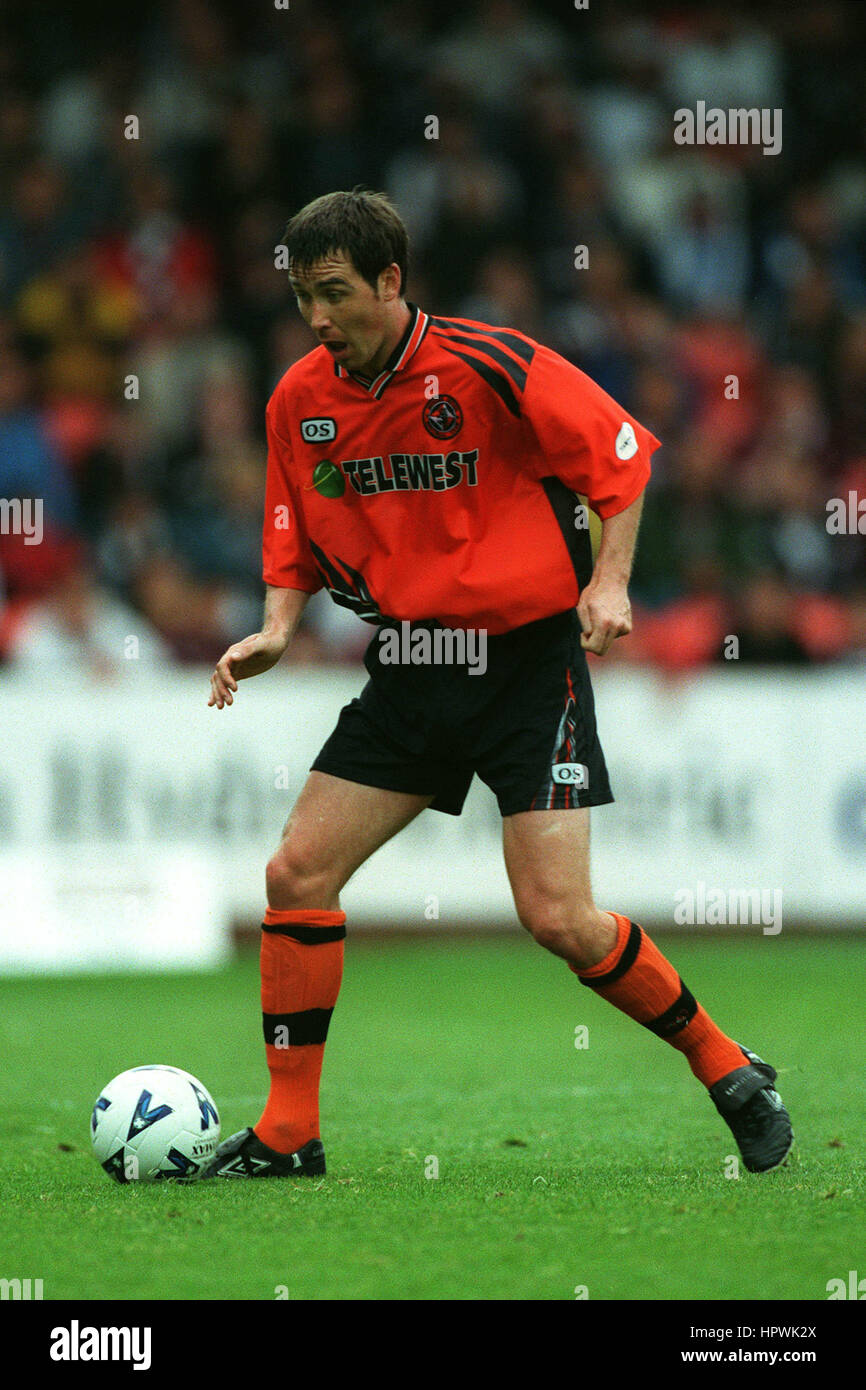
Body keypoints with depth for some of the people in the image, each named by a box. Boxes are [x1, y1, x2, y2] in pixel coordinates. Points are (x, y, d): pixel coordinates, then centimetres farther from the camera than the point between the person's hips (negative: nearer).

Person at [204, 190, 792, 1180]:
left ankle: (727, 1070, 8)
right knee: (298, 874, -5)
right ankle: (288, 1133, 6)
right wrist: (277, 629, -5)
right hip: (408, 671, 5)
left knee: (558, 918, -13)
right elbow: (297, 544, 13)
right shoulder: (299, 402, 1)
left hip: (527, 658, -5)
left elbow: (621, 450, -4)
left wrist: (608, 580, -14)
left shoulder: (491, 366, -15)